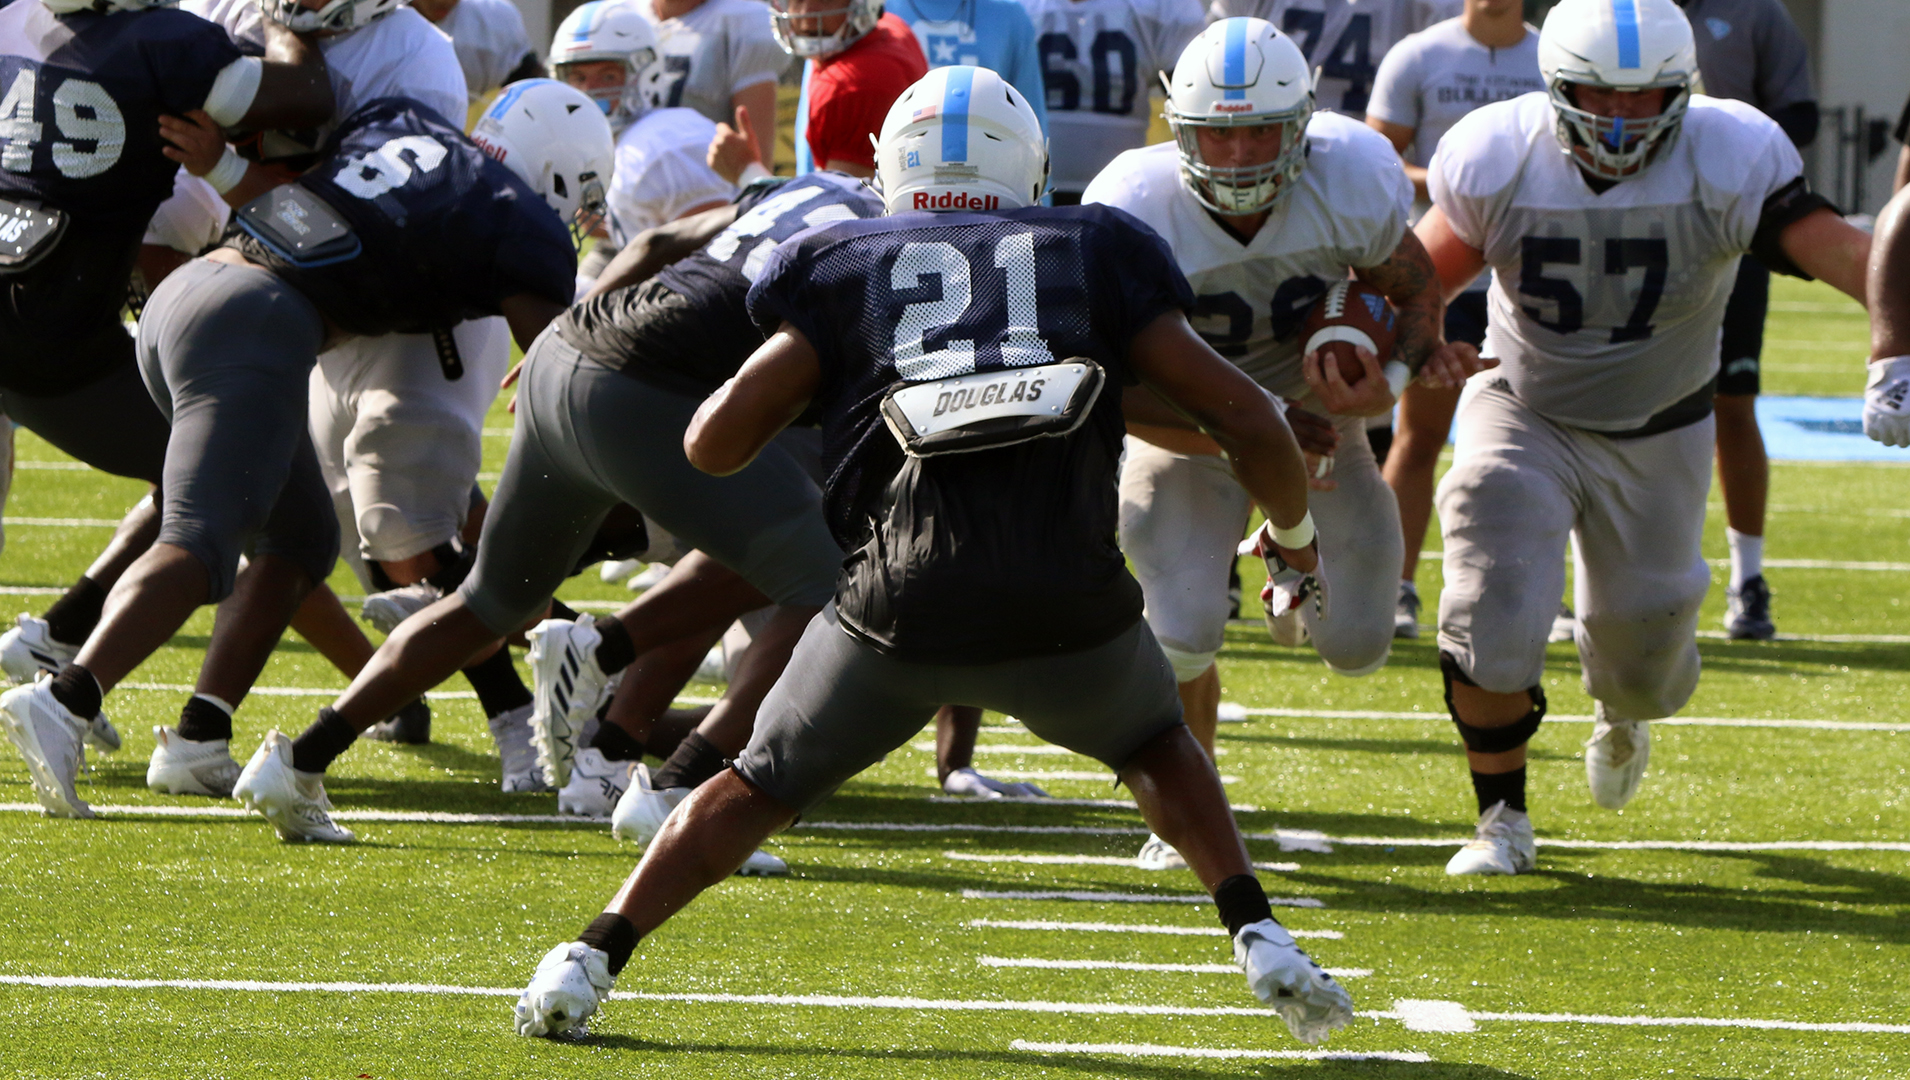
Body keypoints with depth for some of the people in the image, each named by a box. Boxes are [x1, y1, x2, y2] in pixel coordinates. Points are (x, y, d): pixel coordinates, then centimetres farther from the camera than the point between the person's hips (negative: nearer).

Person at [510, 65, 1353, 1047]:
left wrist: (810, 383, 33)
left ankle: (589, 961, 15)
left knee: (762, 785, 24)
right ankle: (1259, 939, 13)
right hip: (1067, 602, 0)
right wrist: (1294, 533, 34)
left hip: (901, 607, 0)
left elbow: (714, 442, 12)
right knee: (1153, 743, 31)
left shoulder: (846, 268, 18)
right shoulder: (1094, 254, 20)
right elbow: (1243, 420, 15)